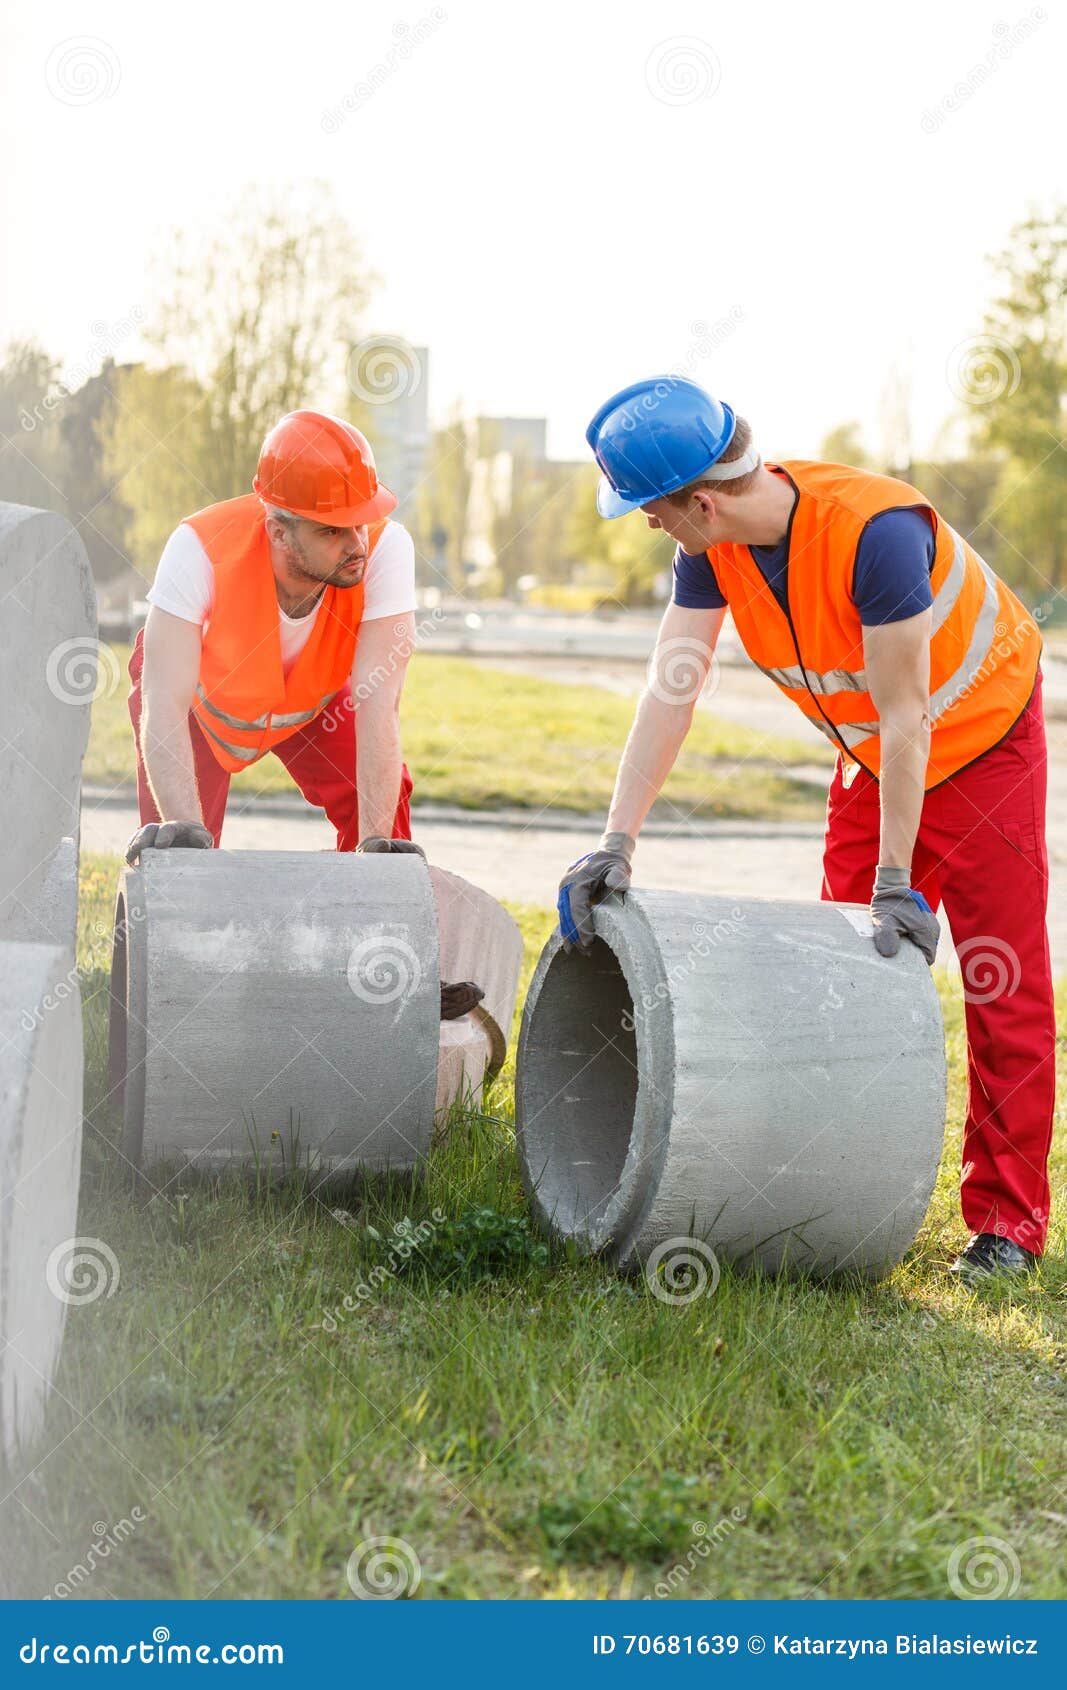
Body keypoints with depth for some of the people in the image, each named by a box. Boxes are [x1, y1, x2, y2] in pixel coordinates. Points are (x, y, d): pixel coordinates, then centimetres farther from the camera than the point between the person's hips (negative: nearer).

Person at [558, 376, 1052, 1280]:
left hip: (984, 738, -7)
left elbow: (903, 715, -32)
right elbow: (670, 689, -16)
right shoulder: (712, 548, -17)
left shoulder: (873, 531, -37)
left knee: (1004, 985, -4)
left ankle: (1007, 1222, 2)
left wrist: (896, 883, -26)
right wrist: (617, 843, -23)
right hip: (872, 756, 7)